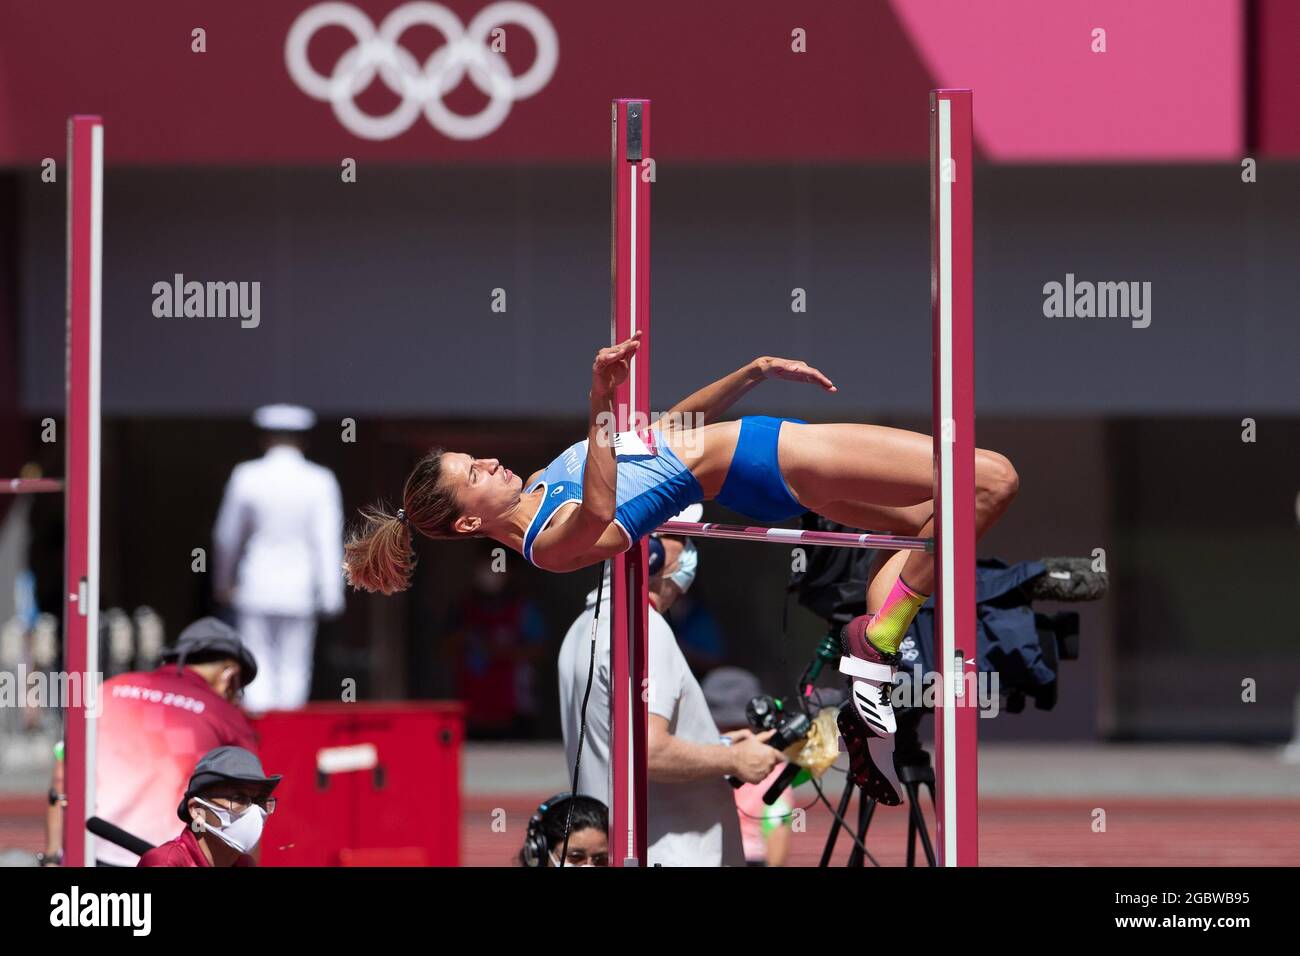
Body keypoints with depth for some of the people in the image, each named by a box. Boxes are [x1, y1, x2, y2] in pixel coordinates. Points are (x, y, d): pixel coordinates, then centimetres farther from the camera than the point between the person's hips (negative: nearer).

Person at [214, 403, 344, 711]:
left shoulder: (246, 476, -3)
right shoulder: (320, 481, -5)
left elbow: (227, 535, 7)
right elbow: (328, 540, -7)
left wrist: (223, 581, 21)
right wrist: (331, 593, -3)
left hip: (256, 586, 0)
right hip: (299, 590, 0)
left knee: (258, 666, 4)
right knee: (294, 668, 6)